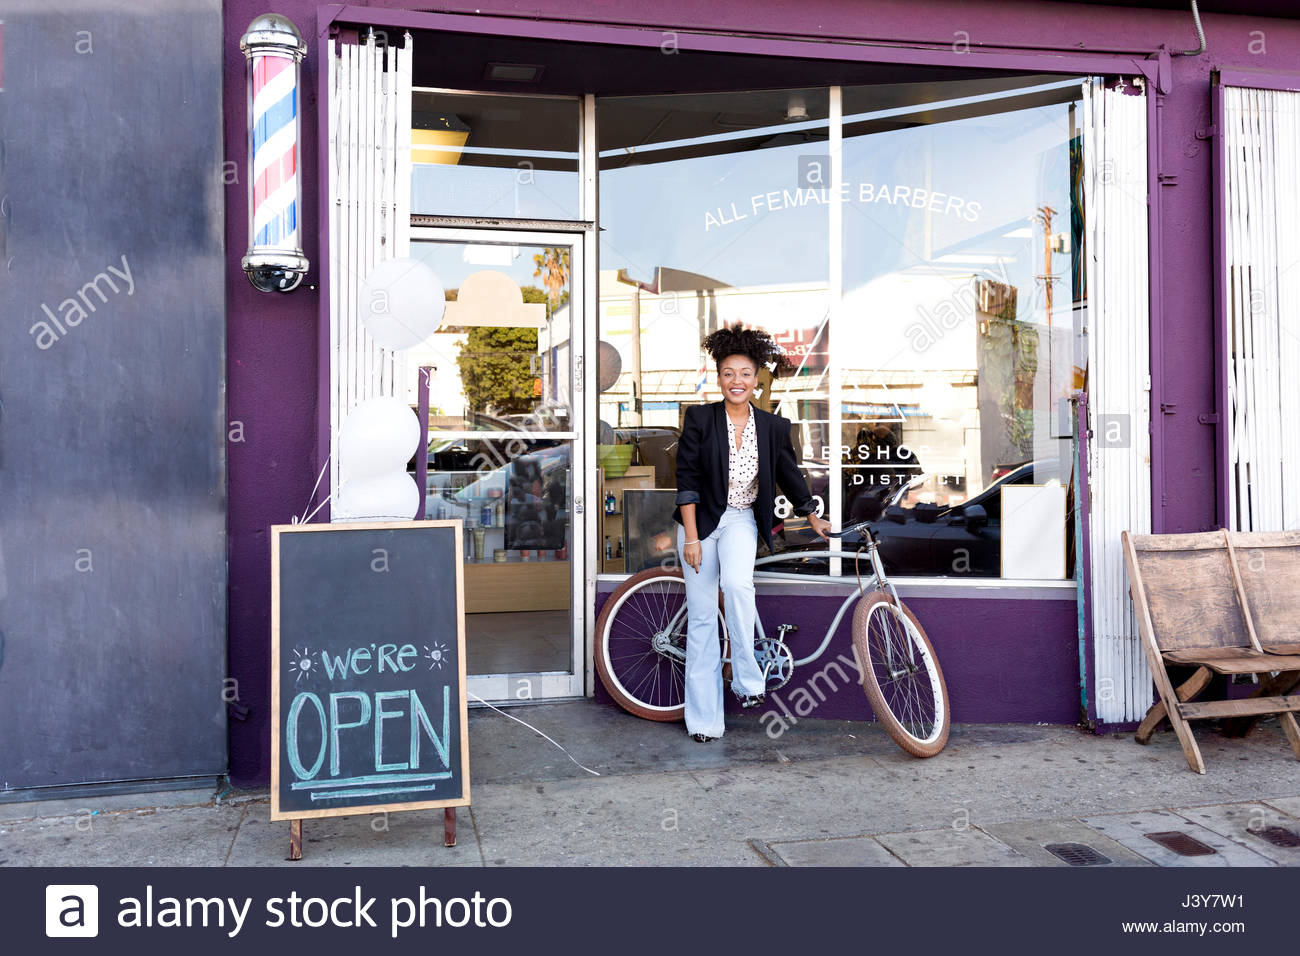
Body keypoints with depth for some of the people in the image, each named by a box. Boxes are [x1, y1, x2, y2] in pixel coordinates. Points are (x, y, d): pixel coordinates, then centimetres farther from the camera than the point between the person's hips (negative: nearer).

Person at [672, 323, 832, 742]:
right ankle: (704, 719, 9)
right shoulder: (700, 418, -7)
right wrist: (691, 537, -13)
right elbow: (687, 480, -8)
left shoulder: (773, 426, 0)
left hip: (741, 520, 1)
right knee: (702, 617, 1)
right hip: (702, 519, -1)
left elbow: (790, 475, 13)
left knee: (737, 583, -32)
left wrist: (816, 521, 21)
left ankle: (747, 677, -14)